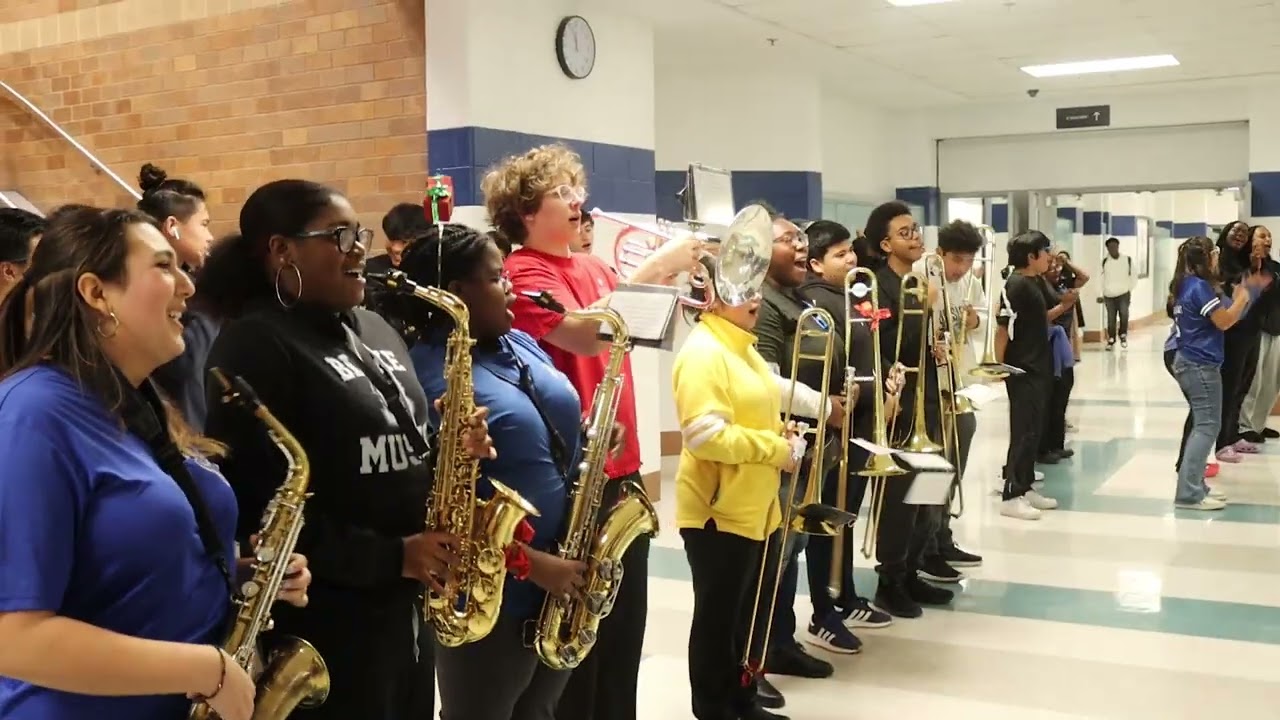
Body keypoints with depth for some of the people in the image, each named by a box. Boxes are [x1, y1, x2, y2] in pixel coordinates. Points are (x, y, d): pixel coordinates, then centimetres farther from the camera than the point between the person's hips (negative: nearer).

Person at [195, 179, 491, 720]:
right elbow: (257, 505, -21)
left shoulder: (373, 330, 12)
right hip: (323, 619, -8)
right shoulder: (254, 346, -14)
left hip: (406, 606, 8)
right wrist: (388, 557, -19)